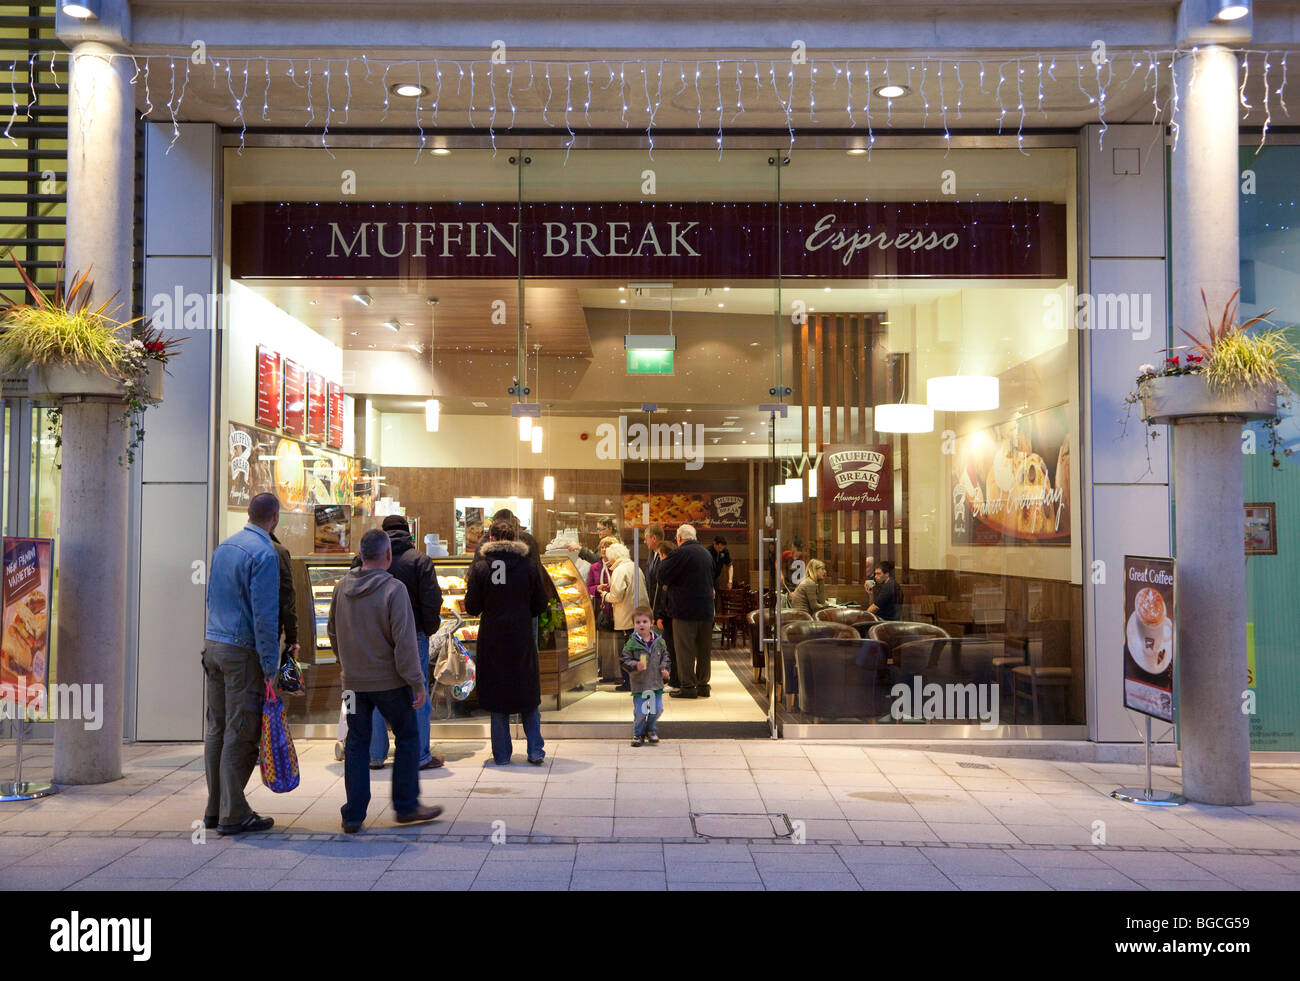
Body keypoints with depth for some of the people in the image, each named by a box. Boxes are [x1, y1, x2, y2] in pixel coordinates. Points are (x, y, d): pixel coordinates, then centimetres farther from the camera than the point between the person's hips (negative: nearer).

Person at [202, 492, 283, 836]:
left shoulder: (223, 546, 12)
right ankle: (233, 815, 2)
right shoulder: (265, 554, -14)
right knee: (241, 733, -2)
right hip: (242, 652, -8)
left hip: (212, 644, 8)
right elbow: (265, 615, -17)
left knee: (217, 728, 13)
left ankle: (215, 808, 20)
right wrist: (270, 668, -15)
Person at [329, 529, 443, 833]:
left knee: (356, 743, 12)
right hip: (389, 680, -5)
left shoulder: (342, 587, 2)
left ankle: (353, 815, 13)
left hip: (353, 681, 5)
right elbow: (404, 641, -17)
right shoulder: (393, 589, -16)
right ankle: (406, 805, 17)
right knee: (407, 738, 11)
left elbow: (333, 631, 14)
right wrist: (418, 683, -12)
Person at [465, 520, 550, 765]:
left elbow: (472, 608, -3)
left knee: (497, 698, 9)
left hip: (492, 640, -1)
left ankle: (502, 754, 12)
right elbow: (540, 605, 2)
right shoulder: (527, 566, -3)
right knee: (529, 698, 12)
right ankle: (535, 751, 7)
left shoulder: (480, 568, -6)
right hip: (522, 639, 1)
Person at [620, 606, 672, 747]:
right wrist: (635, 666, -24)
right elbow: (625, 661, -7)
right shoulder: (631, 643, -10)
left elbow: (665, 656, 14)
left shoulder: (659, 641, 1)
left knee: (657, 709, 9)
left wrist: (664, 668, -1)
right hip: (639, 683, -3)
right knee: (639, 711, 0)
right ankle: (638, 733, 20)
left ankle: (651, 730, 31)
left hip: (656, 683, 3)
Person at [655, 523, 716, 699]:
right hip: (706, 609, 7)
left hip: (686, 610, -7)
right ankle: (703, 684, 17)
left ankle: (688, 686, -1)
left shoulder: (681, 553, -12)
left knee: (684, 648, -1)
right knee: (703, 649, 12)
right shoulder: (706, 553, 12)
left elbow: (663, 577, -9)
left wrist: (663, 560, 8)